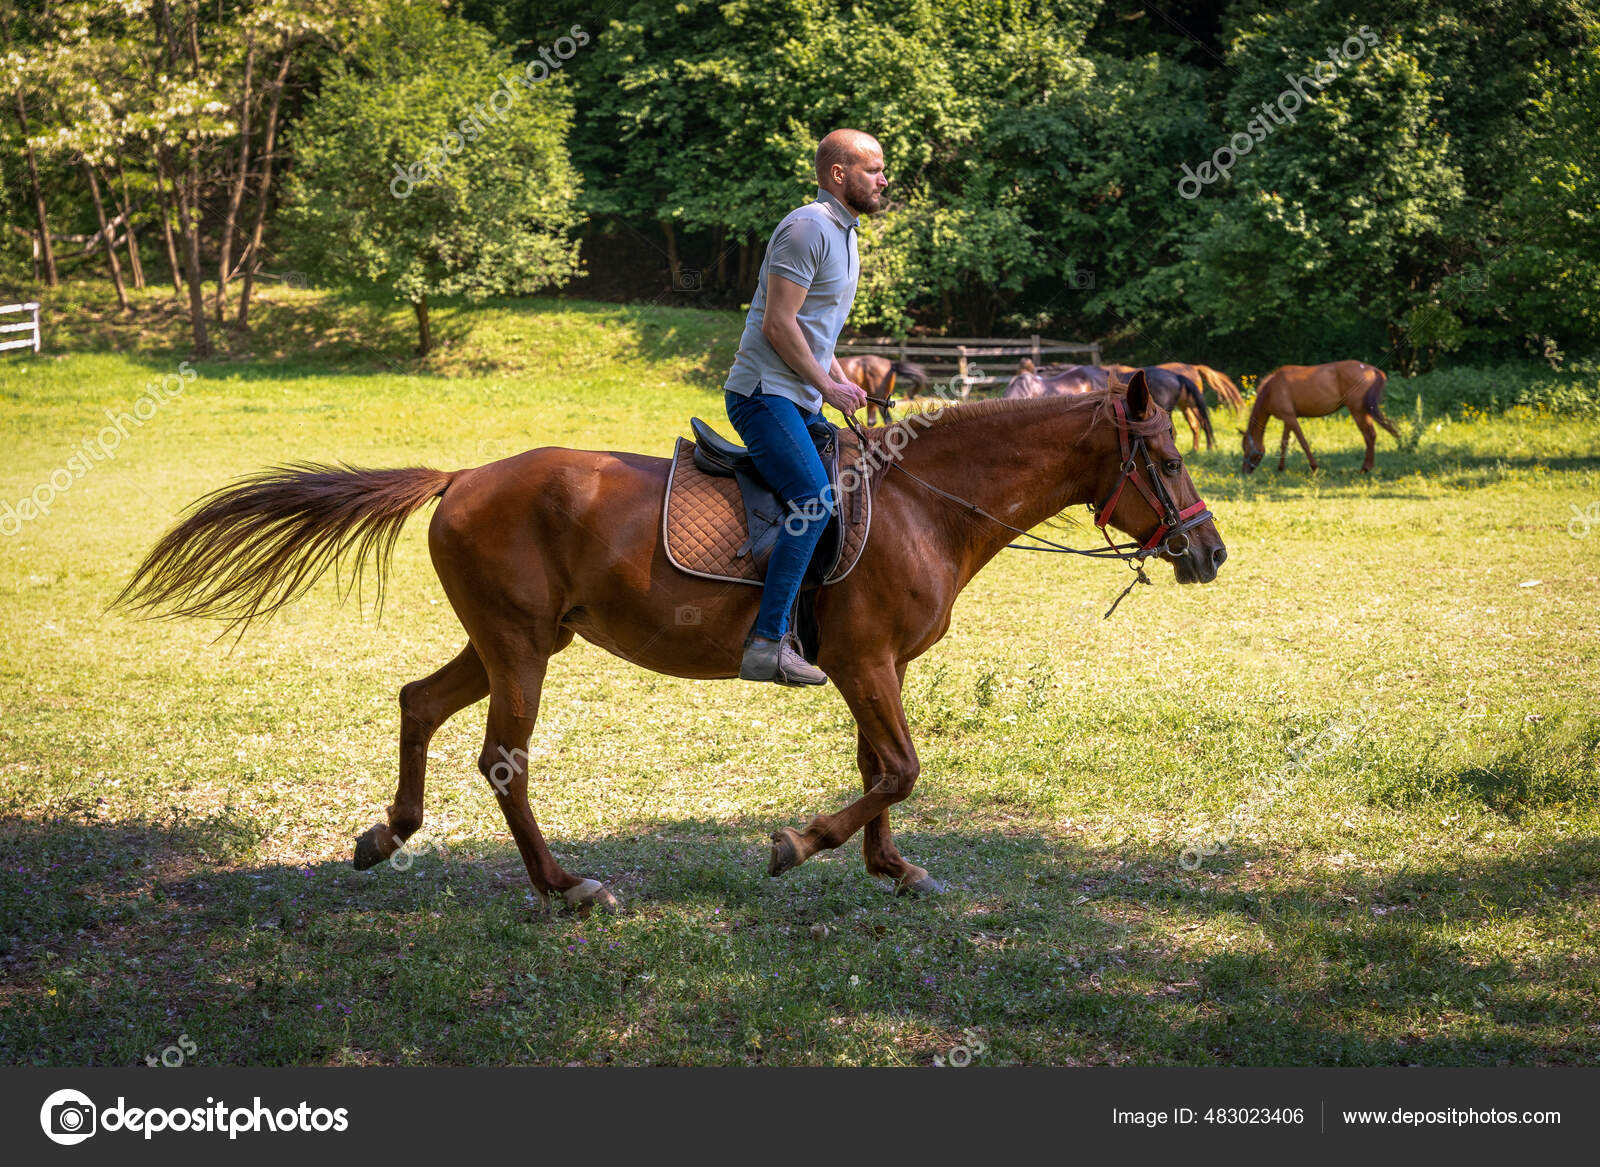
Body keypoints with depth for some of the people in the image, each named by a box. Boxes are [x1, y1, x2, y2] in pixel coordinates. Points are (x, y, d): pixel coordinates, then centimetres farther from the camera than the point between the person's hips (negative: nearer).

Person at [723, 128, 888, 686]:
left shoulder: (843, 232, 19)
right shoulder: (807, 227, -13)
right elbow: (778, 325, -18)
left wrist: (842, 382, 13)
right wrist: (828, 387, -11)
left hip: (801, 401, 10)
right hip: (764, 393, -10)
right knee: (813, 501, -24)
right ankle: (767, 643, -27)